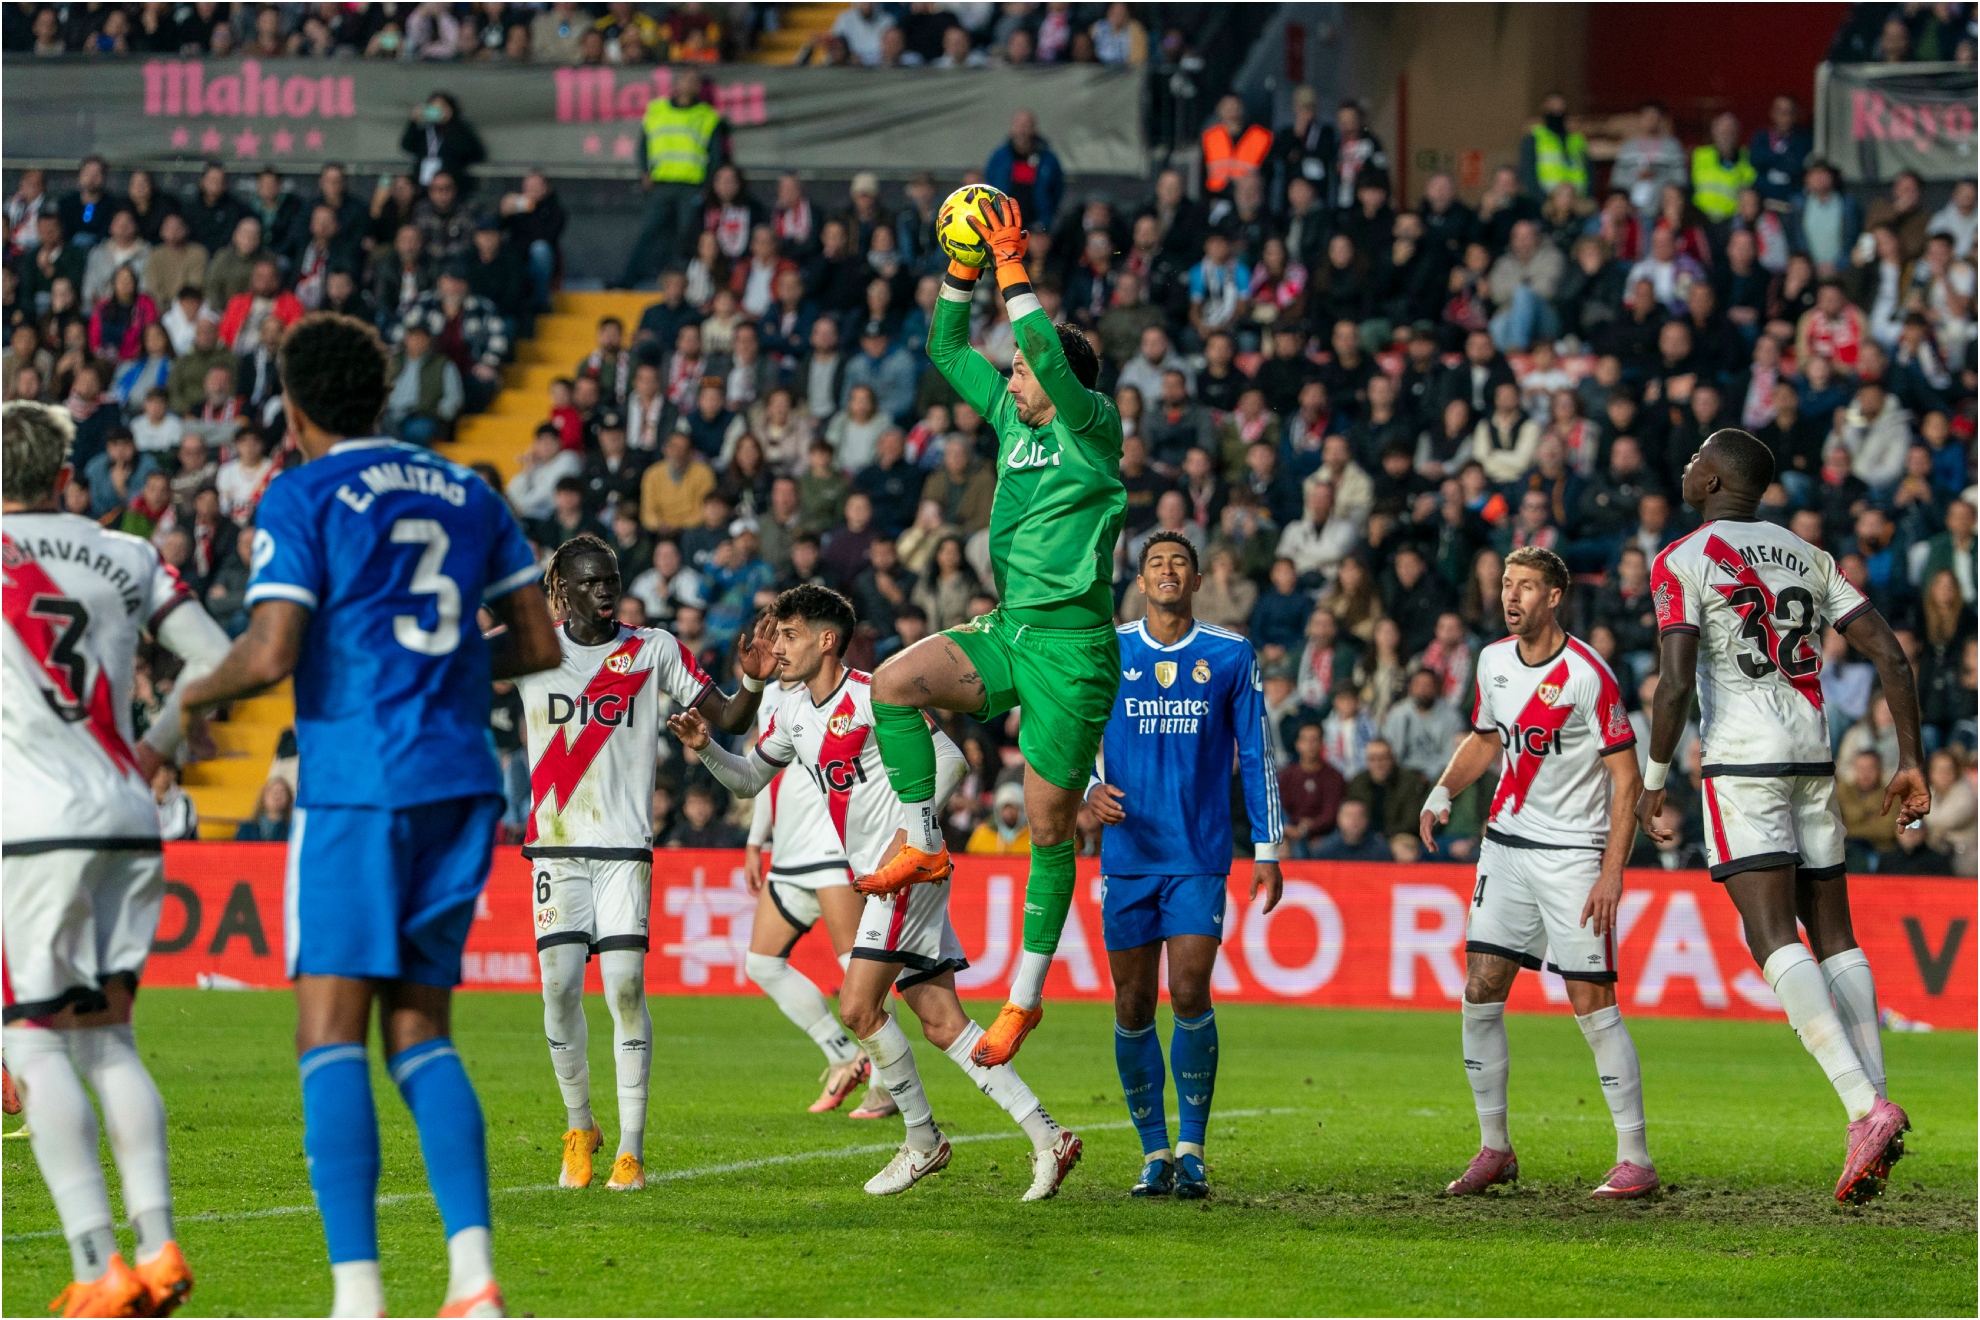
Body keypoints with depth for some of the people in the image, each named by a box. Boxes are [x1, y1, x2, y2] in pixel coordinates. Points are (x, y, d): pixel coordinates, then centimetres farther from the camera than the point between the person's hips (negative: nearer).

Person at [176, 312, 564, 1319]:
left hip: (357, 786, -6)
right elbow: (539, 645, 14)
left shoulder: (301, 499, -3)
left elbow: (271, 656, -12)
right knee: (419, 1031, 11)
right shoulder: (467, 494, 15)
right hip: (461, 782, 6)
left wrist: (196, 693, 8)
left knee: (330, 1036, -4)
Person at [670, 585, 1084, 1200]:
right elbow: (749, 779, 25)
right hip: (882, 875, 8)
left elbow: (948, 757, -12)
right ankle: (1046, 1137, 0)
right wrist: (706, 748, 7)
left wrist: (910, 835, -19)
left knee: (858, 1006, -12)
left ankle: (922, 1139, 2)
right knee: (941, 1022, 1)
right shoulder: (795, 715, 14)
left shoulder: (871, 695, -12)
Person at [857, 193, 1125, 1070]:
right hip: (1007, 630, 7)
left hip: (1073, 644, -7)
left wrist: (1013, 271, -22)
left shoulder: (1093, 427, -9)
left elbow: (1053, 361, -28)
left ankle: (1026, 996, 6)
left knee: (1050, 825, -2)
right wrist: (963, 272, 6)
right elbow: (948, 351, 20)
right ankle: (925, 846, -3)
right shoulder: (1013, 417, 11)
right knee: (894, 682, -16)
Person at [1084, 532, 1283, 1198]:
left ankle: (1192, 1148, -1)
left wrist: (1267, 849, 4)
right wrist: (1091, 789, -12)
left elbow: (1256, 755, 8)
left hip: (1200, 855, -1)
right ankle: (1154, 1152, 14)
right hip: (1128, 854, 2)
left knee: (1190, 995, -13)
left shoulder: (1230, 655, 4)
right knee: (1133, 1005, 2)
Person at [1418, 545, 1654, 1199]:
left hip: (1574, 852, -6)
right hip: (1505, 845, 6)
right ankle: (1495, 1150, 12)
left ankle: (1636, 1159, -2)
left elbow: (1627, 778, -11)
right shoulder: (1493, 660, 6)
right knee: (1480, 996, 1)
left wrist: (1611, 873, -16)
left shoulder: (1588, 675, -14)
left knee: (1594, 1004, -8)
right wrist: (1443, 791, 4)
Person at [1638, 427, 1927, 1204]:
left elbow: (1676, 681, -15)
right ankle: (1877, 1102, 2)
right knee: (1833, 935, 12)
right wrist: (1911, 763, 12)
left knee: (1774, 940, -12)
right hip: (1812, 760, 6)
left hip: (1742, 762, -6)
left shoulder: (1681, 563, -3)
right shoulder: (1808, 558, 15)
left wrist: (1654, 781, -5)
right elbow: (1889, 654, 9)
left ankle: (1865, 1108, -26)